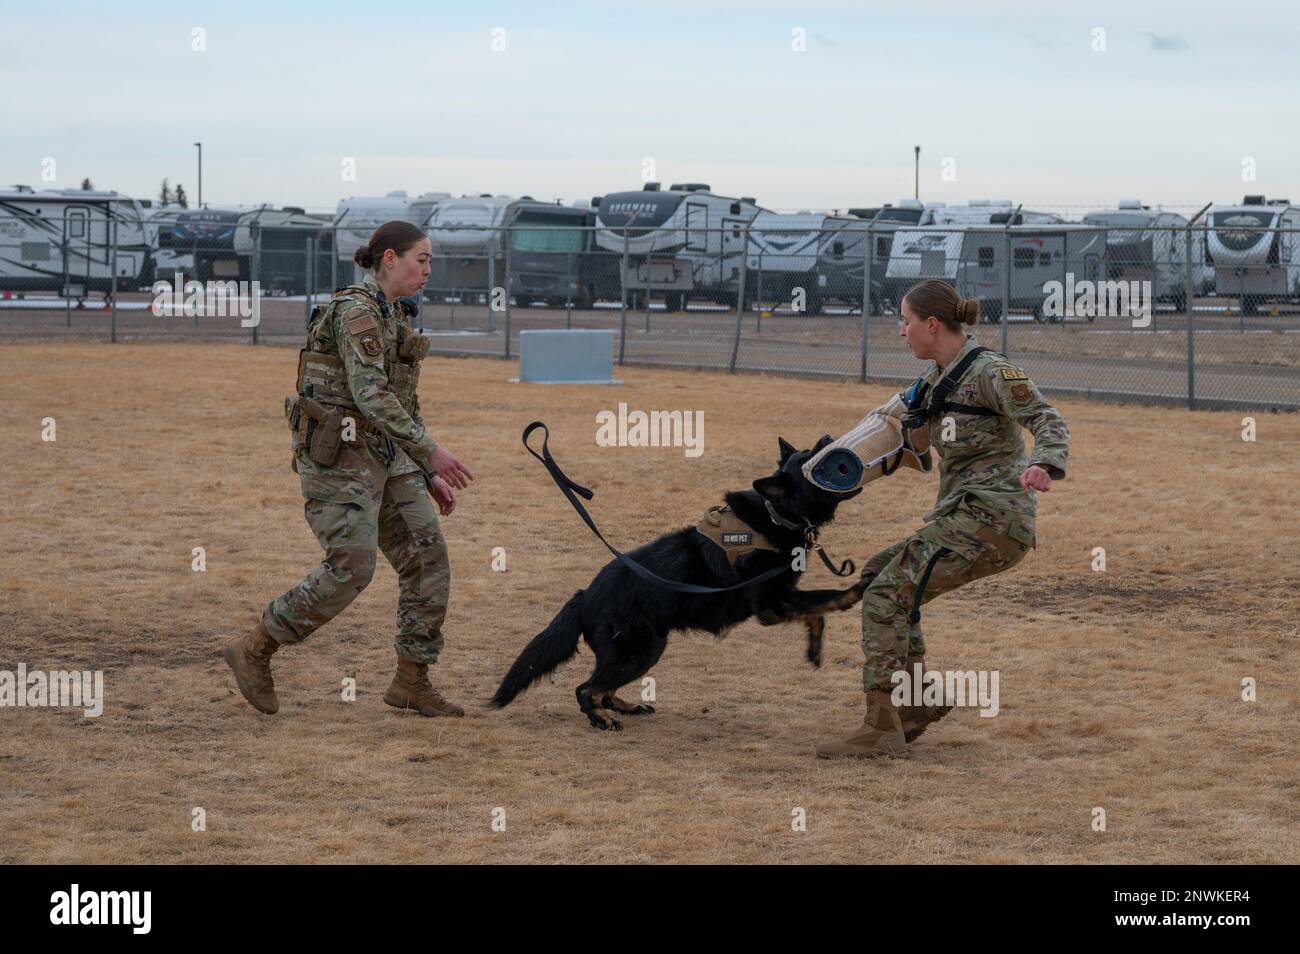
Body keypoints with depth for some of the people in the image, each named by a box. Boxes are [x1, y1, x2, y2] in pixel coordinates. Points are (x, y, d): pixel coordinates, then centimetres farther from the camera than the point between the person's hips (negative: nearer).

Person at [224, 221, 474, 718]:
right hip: (338, 452, -9)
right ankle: (254, 650, 0)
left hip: (384, 454, 9)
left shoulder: (392, 318, 17)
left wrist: (430, 476, 18)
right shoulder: (356, 310, -14)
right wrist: (431, 452, -26)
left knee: (427, 556, 0)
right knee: (351, 569, -15)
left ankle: (411, 681, 6)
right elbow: (370, 394, -24)